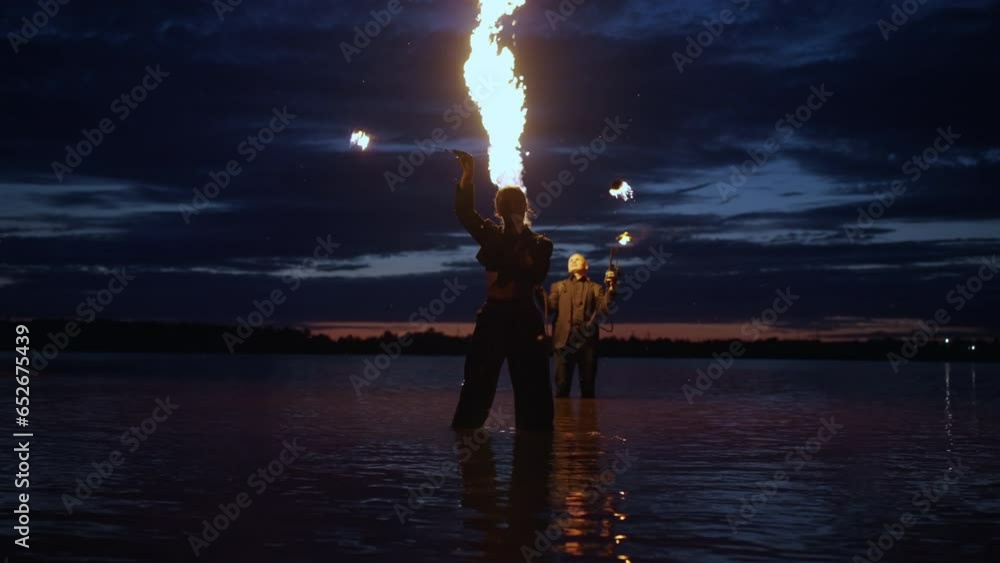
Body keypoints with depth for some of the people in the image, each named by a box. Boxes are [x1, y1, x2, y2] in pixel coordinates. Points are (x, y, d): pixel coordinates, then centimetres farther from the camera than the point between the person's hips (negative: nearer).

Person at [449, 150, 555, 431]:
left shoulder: (539, 244, 4)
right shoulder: (492, 235, 9)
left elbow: (533, 275, -11)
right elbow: (464, 211, -4)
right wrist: (467, 175, -17)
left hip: (525, 318, -2)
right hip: (493, 316, 2)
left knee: (532, 388, 0)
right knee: (477, 385, 2)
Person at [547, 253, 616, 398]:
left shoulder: (595, 288, 17)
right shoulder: (558, 286, 21)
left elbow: (604, 309, 1)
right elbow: (550, 306, 4)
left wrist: (610, 288, -12)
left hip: (587, 339, 0)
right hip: (564, 339, 0)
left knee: (588, 385, 0)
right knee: (562, 384, -4)